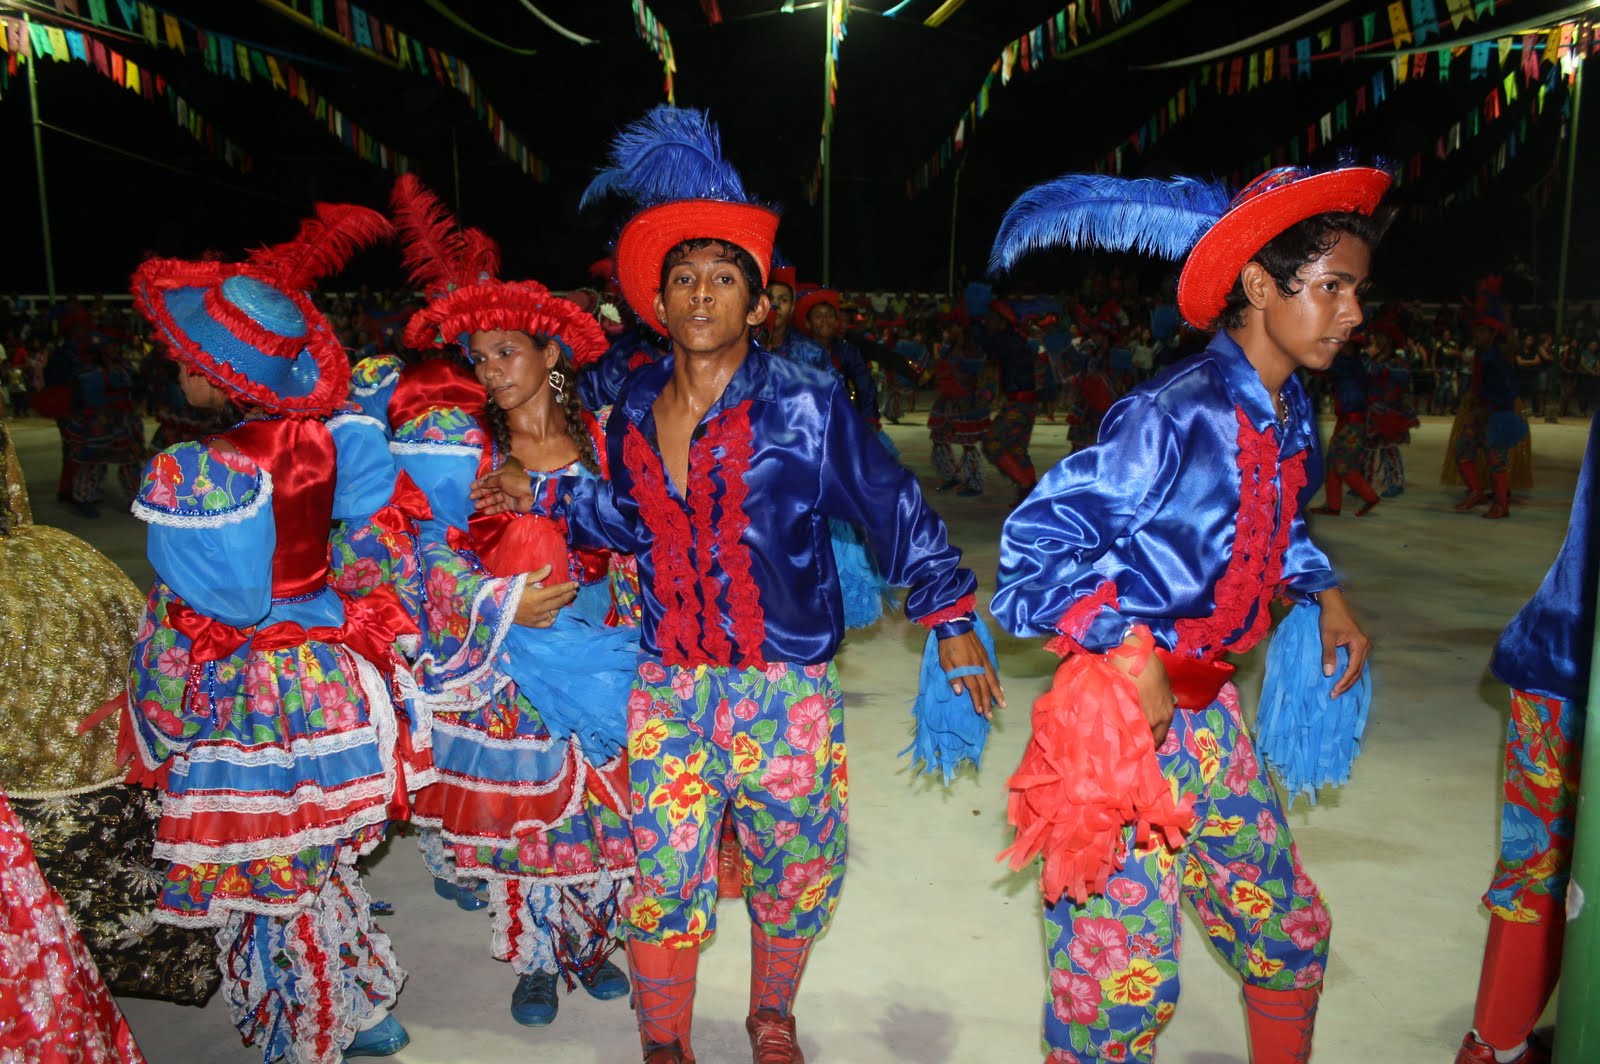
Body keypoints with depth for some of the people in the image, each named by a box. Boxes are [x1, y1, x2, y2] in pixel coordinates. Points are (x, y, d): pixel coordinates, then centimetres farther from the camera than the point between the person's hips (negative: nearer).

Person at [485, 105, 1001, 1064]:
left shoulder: (808, 405, -9)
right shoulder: (634, 415, 4)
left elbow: (895, 509, -3)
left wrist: (952, 618, -3)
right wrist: (546, 498, 14)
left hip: (788, 693, -2)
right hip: (671, 691, 3)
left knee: (792, 876, 15)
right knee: (663, 884, 7)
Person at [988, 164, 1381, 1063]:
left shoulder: (1292, 414, 6)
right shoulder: (1177, 416, -21)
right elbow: (1038, 540, -22)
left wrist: (1327, 594, 13)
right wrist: (1132, 655, -23)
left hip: (1208, 710, 9)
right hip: (1122, 711, -8)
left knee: (1289, 927, 21)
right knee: (1126, 974, -1)